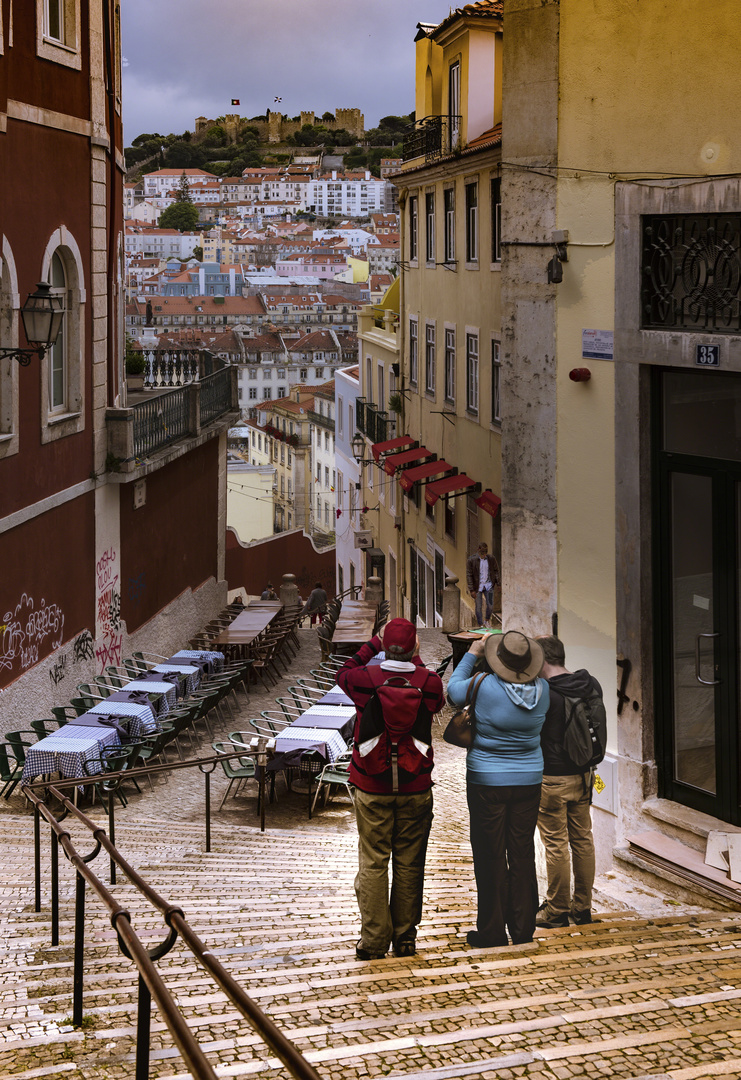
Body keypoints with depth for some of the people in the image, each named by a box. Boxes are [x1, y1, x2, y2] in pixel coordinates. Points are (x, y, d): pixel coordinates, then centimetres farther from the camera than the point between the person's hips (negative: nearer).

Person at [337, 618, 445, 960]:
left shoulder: (366, 679, -10)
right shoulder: (429, 682, -8)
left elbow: (343, 673, 15)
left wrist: (372, 645, 21)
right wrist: (416, 660, 22)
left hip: (371, 788, -1)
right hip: (416, 788, 1)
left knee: (373, 862, 3)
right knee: (409, 864, 9)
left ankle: (374, 940, 3)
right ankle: (405, 937, 16)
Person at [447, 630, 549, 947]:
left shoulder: (485, 686, -19)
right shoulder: (541, 689, -5)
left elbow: (453, 690, 0)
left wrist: (472, 654, 9)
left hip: (488, 784, -4)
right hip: (528, 782, 4)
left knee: (490, 857, 3)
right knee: (523, 855, 10)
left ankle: (492, 933, 8)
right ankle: (523, 930, 16)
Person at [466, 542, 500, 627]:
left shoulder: (491, 559, -3)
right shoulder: (471, 560, -11)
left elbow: (496, 570, 12)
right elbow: (469, 575, -9)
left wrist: (497, 581, 0)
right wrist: (471, 590, -12)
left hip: (488, 585, 2)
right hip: (477, 586, -2)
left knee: (490, 605, -4)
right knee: (479, 607, 4)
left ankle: (487, 620, 24)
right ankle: (481, 625, 17)